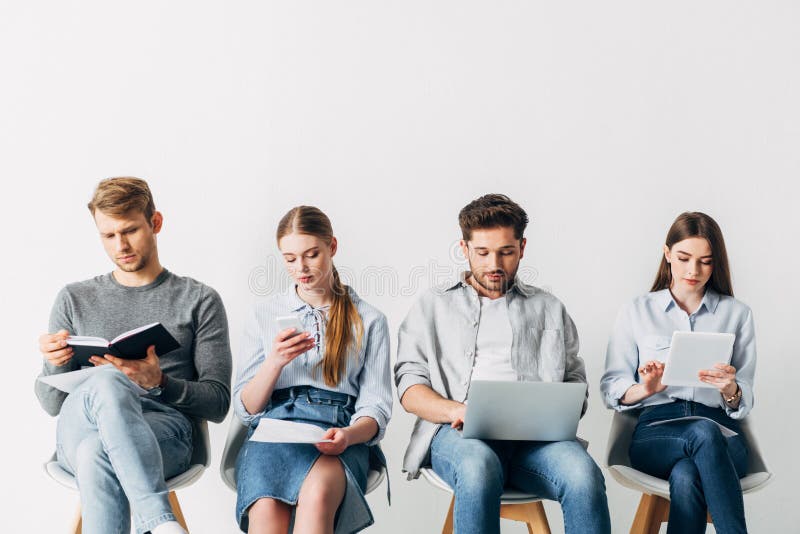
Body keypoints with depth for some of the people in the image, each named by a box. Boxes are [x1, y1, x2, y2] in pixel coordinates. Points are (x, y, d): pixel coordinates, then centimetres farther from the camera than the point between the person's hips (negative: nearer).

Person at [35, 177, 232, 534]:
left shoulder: (199, 301, 13)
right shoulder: (74, 300, 21)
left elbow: (218, 404, 7)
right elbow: (52, 404, 18)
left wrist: (160, 383, -13)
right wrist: (54, 365, -6)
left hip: (165, 433, -2)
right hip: (78, 431, 2)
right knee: (106, 381, -37)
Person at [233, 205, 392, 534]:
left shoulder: (369, 321, 15)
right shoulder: (264, 315, 19)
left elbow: (376, 407, 9)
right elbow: (245, 408, 15)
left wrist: (349, 434, -14)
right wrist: (276, 362, -5)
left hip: (339, 436, -1)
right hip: (273, 429, 1)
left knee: (317, 494, -38)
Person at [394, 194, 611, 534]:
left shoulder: (549, 309, 25)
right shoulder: (433, 307, 20)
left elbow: (575, 384, 18)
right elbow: (409, 387, 10)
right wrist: (456, 411, -12)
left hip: (535, 434, 2)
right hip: (460, 433, -1)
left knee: (583, 475, -33)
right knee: (479, 467, -39)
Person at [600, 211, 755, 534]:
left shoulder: (736, 314, 17)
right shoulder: (637, 312, 14)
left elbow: (743, 404, 12)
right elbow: (610, 390, 8)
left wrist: (730, 390, -12)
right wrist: (645, 389, -14)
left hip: (721, 429, 1)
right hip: (656, 428, -1)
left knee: (685, 476, -37)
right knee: (704, 433, -38)